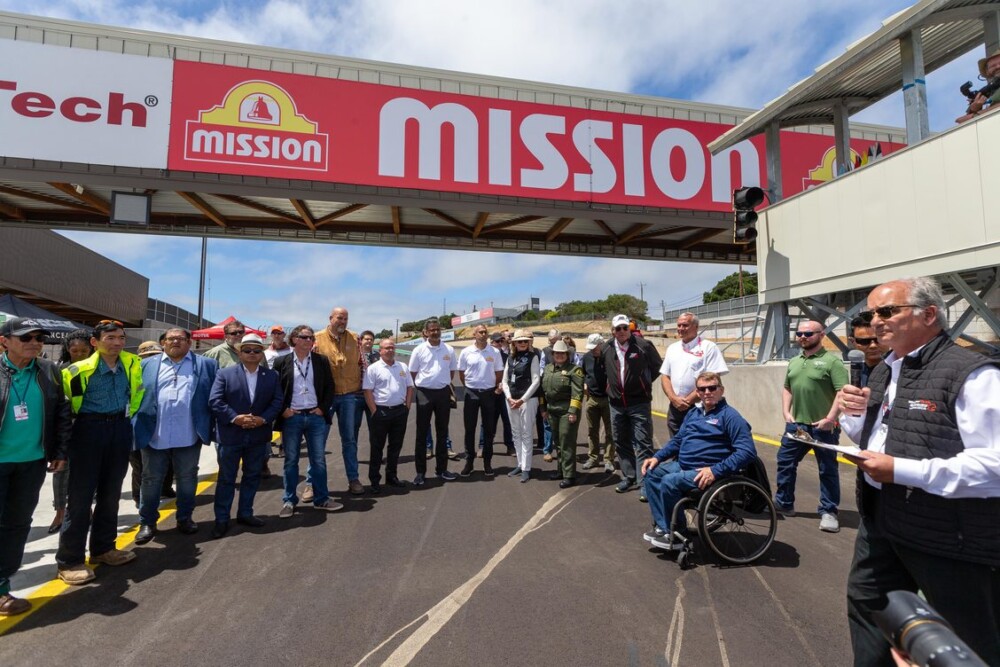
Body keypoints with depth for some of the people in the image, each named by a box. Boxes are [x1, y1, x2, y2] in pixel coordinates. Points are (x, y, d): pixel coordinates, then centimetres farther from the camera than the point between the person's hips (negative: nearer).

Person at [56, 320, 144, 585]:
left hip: (120, 429, 5)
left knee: (111, 492, 14)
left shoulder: (132, 364, 0)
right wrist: (75, 420, 1)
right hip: (89, 430, -4)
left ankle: (103, 548, 28)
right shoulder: (80, 370, -14)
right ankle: (69, 560, 12)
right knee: (81, 495, 0)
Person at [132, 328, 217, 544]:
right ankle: (147, 522, 26)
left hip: (189, 436, 0)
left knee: (187, 479, 12)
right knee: (151, 480, 11)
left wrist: (213, 426, -3)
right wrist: (137, 426, -3)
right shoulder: (147, 365, 8)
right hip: (154, 435, 1)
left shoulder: (206, 365, 3)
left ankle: (185, 518, 28)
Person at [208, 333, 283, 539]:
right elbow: (215, 400, -9)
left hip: (259, 435, 3)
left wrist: (263, 419, -15)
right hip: (231, 434, -2)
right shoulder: (224, 373, -1)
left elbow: (277, 401, 0)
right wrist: (235, 418, -19)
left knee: (252, 476, 13)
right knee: (226, 478, 6)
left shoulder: (272, 376, 5)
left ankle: (245, 513, 27)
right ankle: (221, 519, 18)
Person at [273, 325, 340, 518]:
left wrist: (323, 408, -2)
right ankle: (289, 501, 21)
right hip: (291, 417, -1)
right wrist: (283, 410, -7)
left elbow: (329, 387, 6)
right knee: (291, 460, 9)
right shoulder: (281, 362, 0)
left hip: (316, 416, 1)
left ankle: (321, 499, 19)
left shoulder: (322, 361, 4)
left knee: (318, 460, 7)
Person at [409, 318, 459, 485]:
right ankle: (420, 471, 13)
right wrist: (421, 388, 3)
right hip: (424, 393, -2)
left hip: (443, 393, 3)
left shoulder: (449, 350, 2)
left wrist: (444, 385, 7)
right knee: (422, 433, 3)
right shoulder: (419, 350, -5)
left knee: (442, 432, 12)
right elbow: (412, 373, 3)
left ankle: (441, 468, 25)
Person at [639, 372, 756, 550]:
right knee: (652, 473, 1)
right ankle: (662, 527, 4)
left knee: (669, 482, -24)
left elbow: (748, 451, -18)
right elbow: (677, 440, 23)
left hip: (706, 472, -9)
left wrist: (715, 471, -25)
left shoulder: (729, 415, -11)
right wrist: (657, 457, 9)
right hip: (682, 465, 9)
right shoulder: (693, 412, 14)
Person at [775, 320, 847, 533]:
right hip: (796, 424, 7)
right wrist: (786, 412, 8)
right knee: (785, 462, 11)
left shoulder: (832, 361, -8)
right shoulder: (794, 362, 13)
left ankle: (828, 512, 19)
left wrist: (830, 418, -19)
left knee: (827, 470, 7)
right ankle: (784, 503, 25)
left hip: (823, 427, -6)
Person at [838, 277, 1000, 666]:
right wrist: (854, 415, -3)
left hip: (951, 539, -8)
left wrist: (900, 470, -29)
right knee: (865, 605, 24)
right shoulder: (884, 372, 7)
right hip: (881, 521, 8)